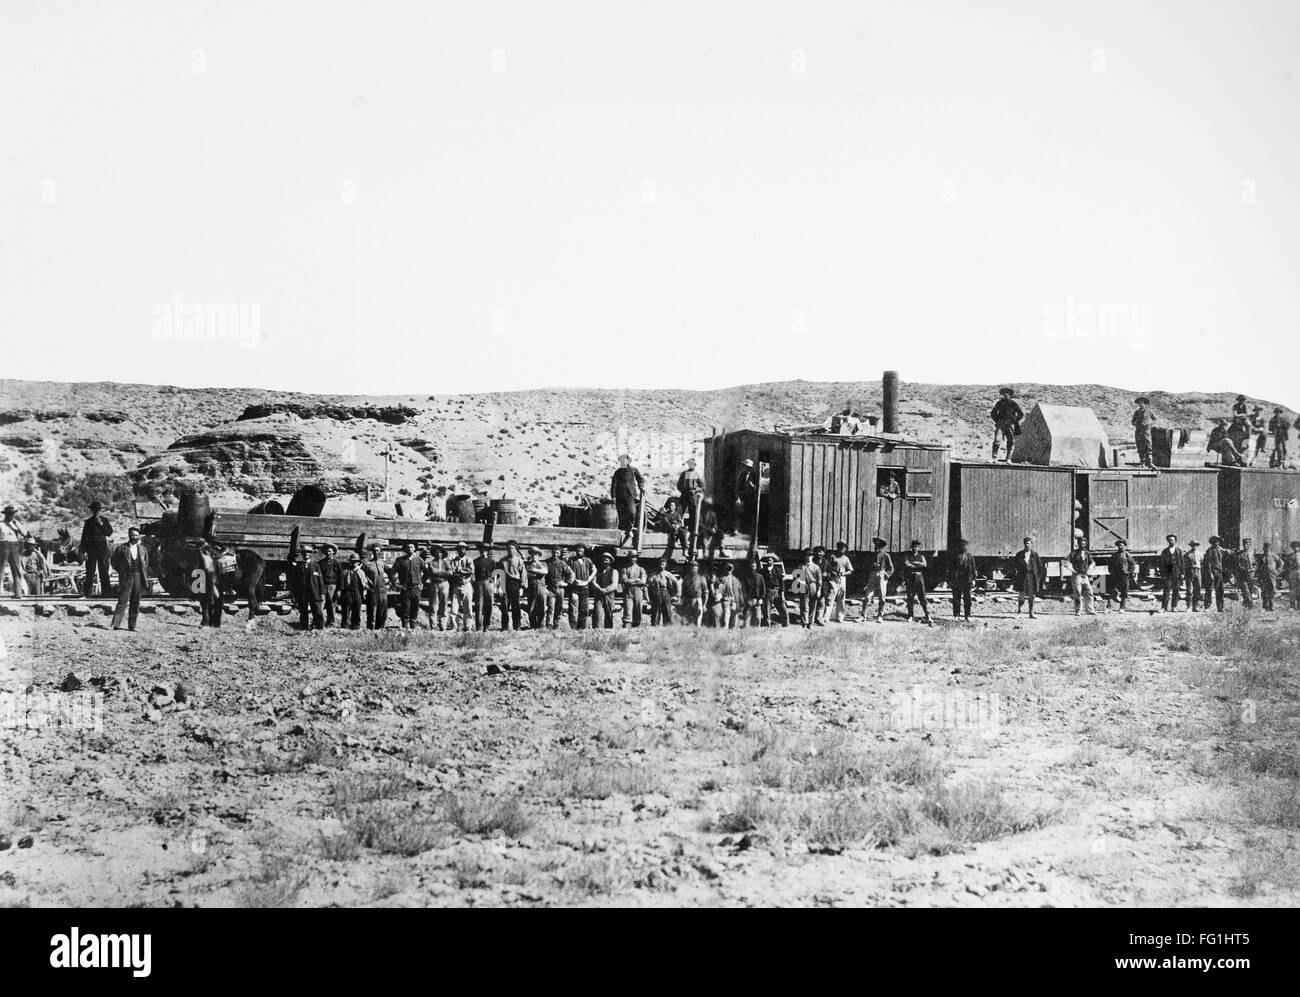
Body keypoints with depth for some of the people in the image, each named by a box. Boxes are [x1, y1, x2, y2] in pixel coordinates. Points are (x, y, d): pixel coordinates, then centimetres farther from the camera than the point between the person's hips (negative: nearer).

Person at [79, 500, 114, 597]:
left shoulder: (104, 520, 10)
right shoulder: (88, 522, 9)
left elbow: (109, 533, 2)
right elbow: (84, 537, 9)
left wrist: (101, 524, -7)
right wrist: (84, 550, 1)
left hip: (102, 547, 0)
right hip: (91, 547, 0)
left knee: (103, 571, -2)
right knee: (90, 571, -4)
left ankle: (105, 592, 0)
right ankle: (87, 592, -4)